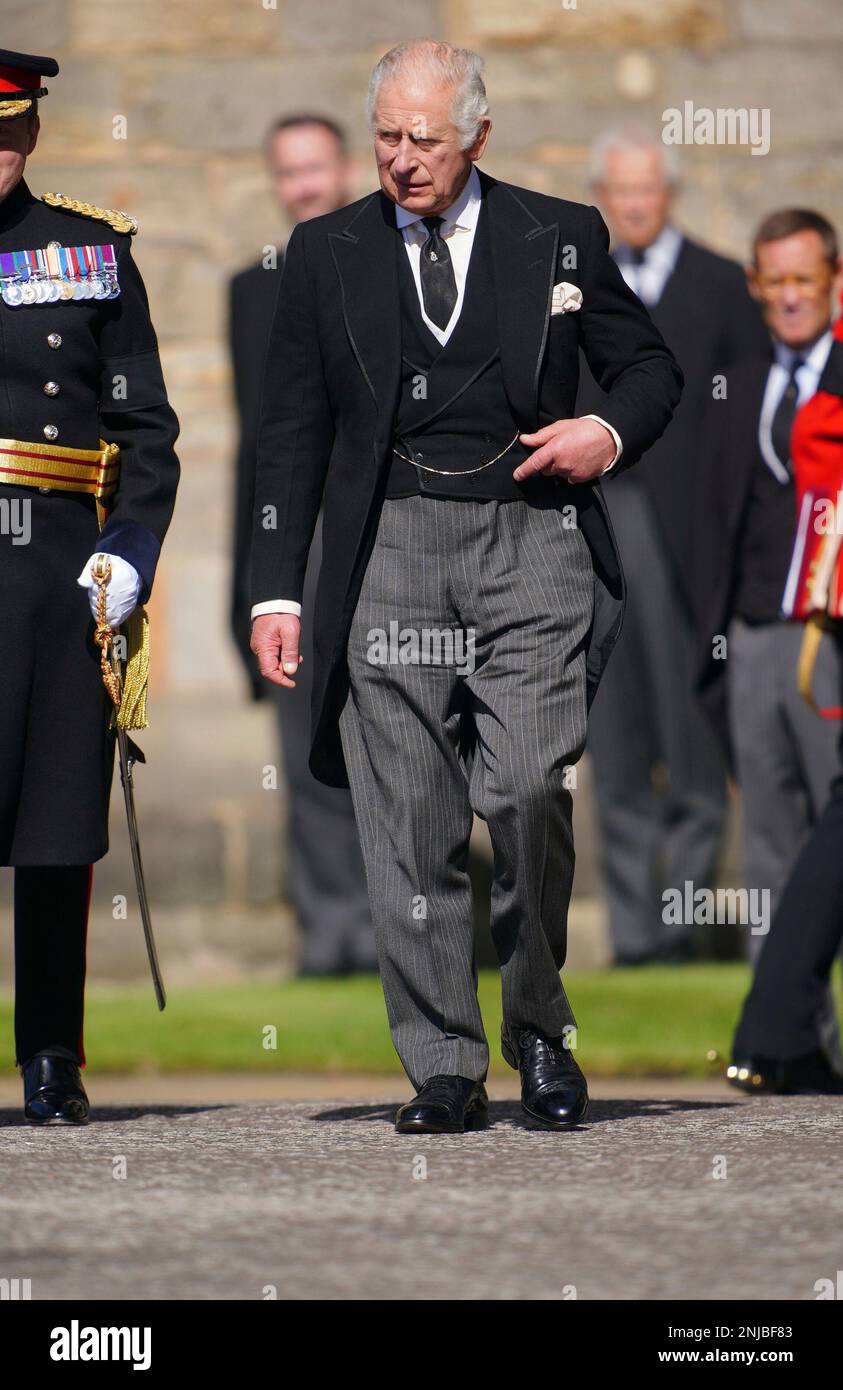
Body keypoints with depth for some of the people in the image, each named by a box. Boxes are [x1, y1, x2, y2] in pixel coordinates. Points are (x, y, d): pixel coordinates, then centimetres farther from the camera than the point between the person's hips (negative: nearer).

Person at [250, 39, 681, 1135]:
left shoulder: (561, 238, 10)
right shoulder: (327, 254, 12)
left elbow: (651, 367, 19)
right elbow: (293, 431, 12)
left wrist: (611, 435, -4)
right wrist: (277, 590, 5)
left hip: (528, 540, -1)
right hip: (390, 555, 2)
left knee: (529, 788, -16)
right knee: (410, 826, -2)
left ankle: (541, 1032, 4)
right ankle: (444, 1070, 4)